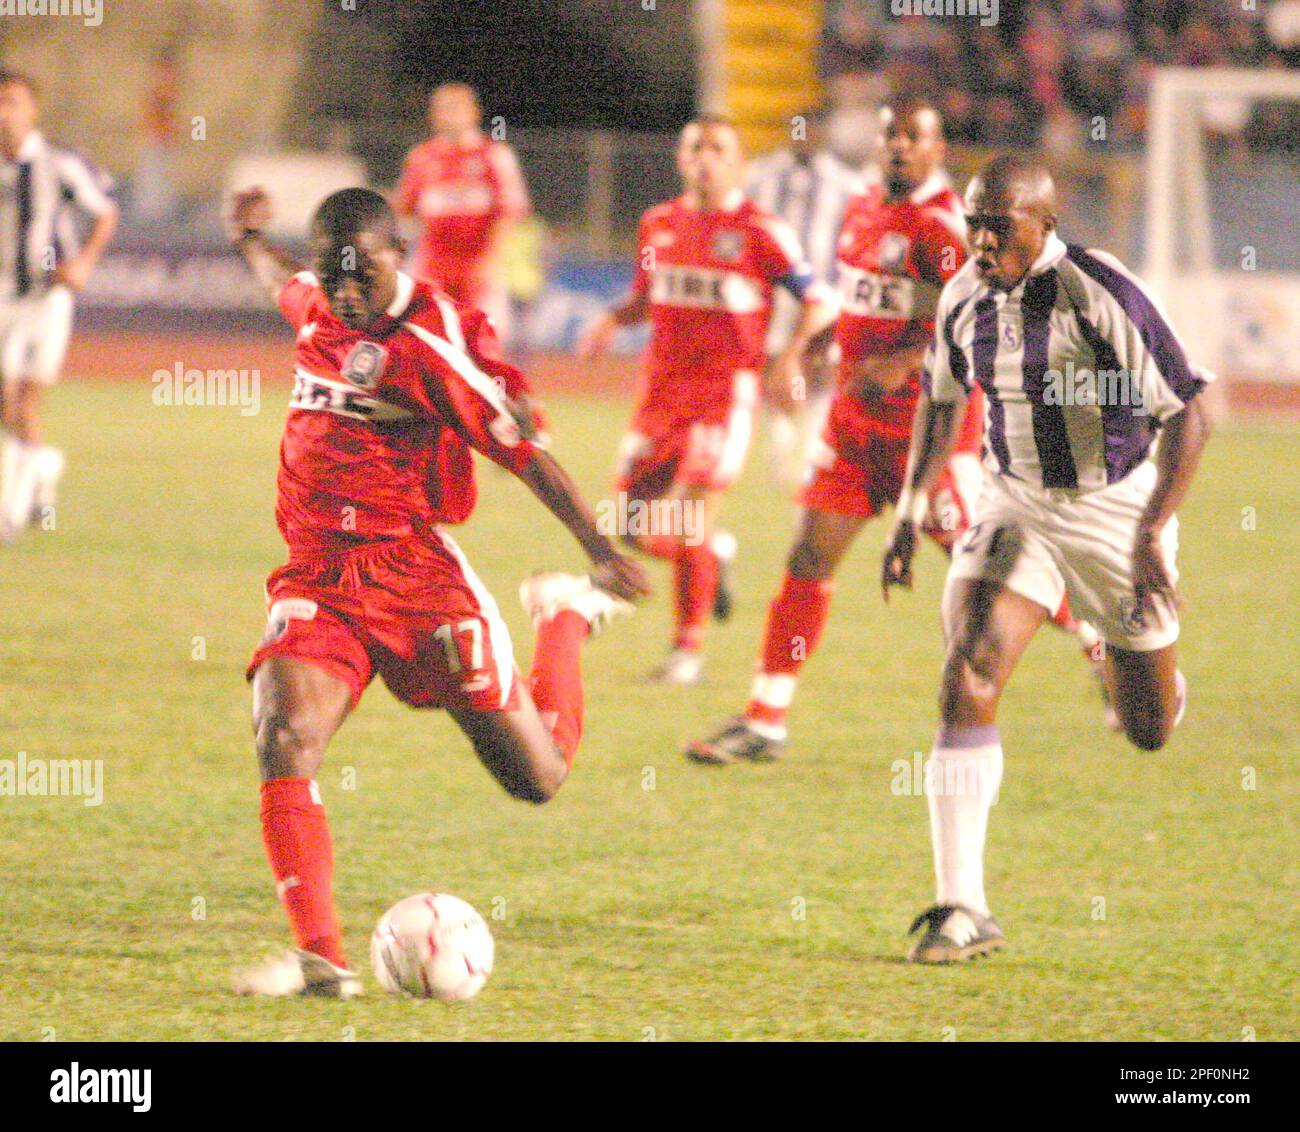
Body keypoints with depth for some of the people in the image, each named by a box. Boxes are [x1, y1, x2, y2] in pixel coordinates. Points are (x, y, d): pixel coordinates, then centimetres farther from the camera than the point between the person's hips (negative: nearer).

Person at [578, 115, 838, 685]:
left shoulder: (760, 231, -5)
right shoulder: (658, 224, 10)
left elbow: (819, 302, -1)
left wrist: (791, 354, -17)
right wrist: (612, 320, 2)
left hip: (726, 389, -5)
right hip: (662, 387, 5)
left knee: (690, 521, -12)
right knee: (636, 527, 2)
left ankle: (688, 648, 1)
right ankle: (716, 553, 32)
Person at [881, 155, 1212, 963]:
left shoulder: (1102, 294, -23)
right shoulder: (963, 299, -5)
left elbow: (1189, 416, -21)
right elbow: (944, 399, 16)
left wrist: (1151, 536, -28)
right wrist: (912, 512, 9)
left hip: (1117, 509, -3)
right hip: (1015, 508, 3)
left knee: (1149, 730, 10)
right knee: (969, 684, -18)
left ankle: (1143, 670, 51)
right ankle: (963, 910, -18)